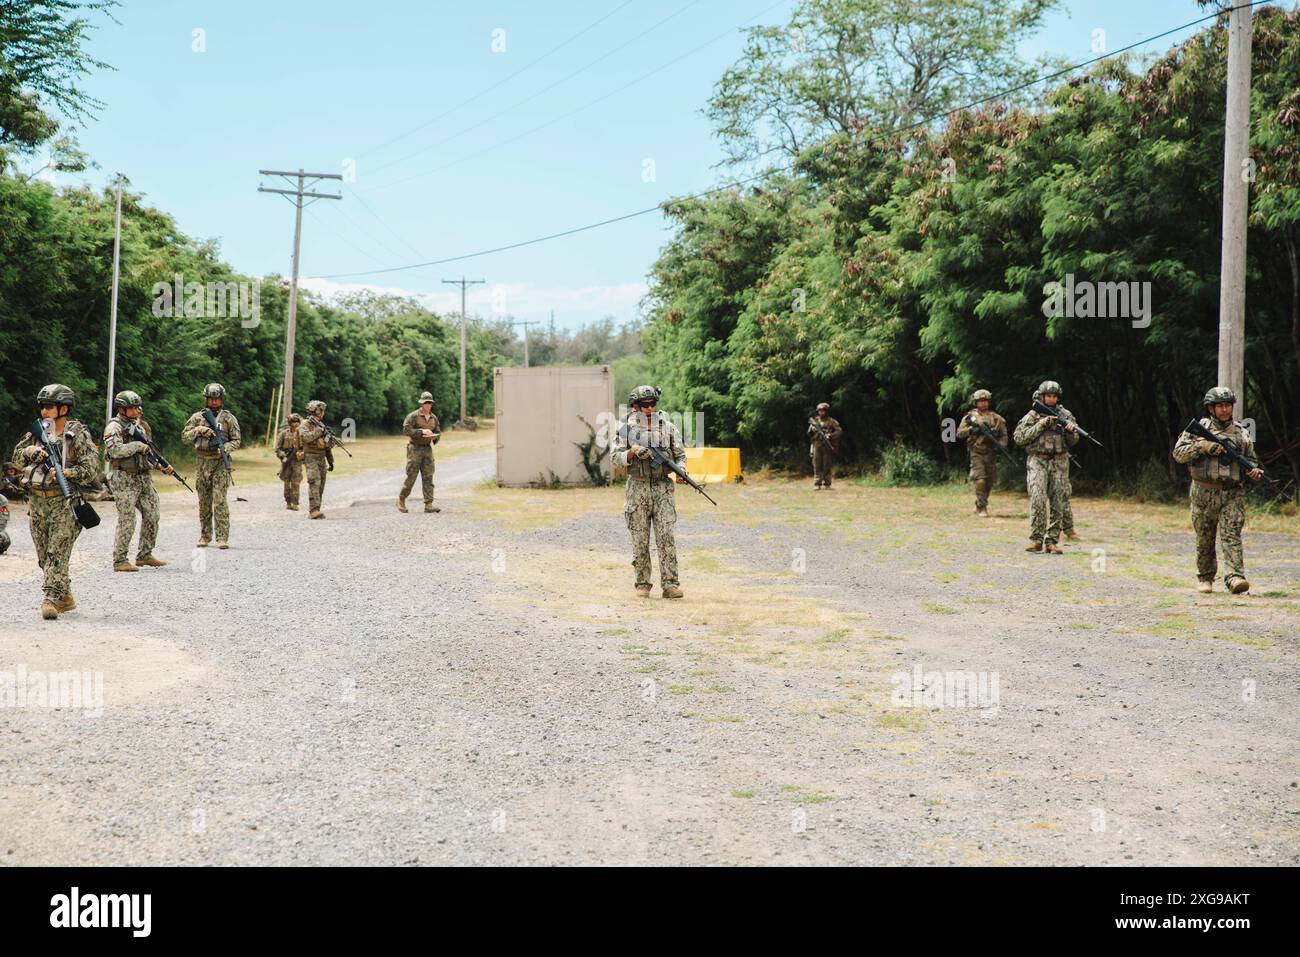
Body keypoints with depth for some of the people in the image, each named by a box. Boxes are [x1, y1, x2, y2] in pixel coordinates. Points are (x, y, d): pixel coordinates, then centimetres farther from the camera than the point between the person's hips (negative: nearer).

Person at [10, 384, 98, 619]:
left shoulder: (77, 433, -4)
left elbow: (90, 465, -9)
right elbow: (16, 458, 14)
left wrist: (66, 472, -22)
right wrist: (29, 451, -6)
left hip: (63, 501, -6)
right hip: (36, 501, 6)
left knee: (57, 553, -12)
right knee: (44, 555, 10)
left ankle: (51, 599, -14)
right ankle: (65, 597, 21)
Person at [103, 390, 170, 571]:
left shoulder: (140, 425, 15)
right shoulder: (114, 427, -9)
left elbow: (149, 452, 23)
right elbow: (115, 450, -25)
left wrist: (162, 466, 9)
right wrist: (138, 445, -18)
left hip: (144, 478, 8)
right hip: (124, 479, -8)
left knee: (152, 516, 8)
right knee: (127, 520, -8)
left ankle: (145, 555, 19)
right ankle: (119, 561, -1)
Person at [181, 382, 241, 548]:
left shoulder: (229, 418, 3)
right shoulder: (197, 417, 9)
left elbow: (236, 441, 3)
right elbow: (184, 437, 7)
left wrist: (224, 449, -16)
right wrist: (199, 430, -10)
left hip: (220, 464, -3)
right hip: (202, 464, 3)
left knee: (220, 501, -10)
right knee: (204, 503, 9)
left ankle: (223, 538, -11)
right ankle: (205, 536, 18)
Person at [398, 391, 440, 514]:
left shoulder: (434, 418, 10)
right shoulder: (413, 416, -7)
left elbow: (438, 433, 15)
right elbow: (406, 430, -17)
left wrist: (434, 436, -9)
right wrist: (421, 431, -24)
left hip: (427, 449, 5)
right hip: (414, 448, -5)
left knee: (428, 477, -3)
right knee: (411, 476, -4)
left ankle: (428, 504, -6)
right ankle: (401, 499, 14)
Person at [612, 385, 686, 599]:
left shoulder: (668, 428, 5)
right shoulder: (627, 429, 3)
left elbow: (680, 455, 8)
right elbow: (617, 457, 1)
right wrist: (634, 451, -17)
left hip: (663, 488, 0)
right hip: (637, 488, 0)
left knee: (666, 536, -8)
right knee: (640, 539, 3)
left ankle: (670, 584, -9)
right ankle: (642, 584, 12)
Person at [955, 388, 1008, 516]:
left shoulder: (996, 418, 7)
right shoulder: (970, 416, 2)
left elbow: (1004, 435, 9)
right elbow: (959, 433, -1)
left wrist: (1001, 445, -10)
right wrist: (971, 429, -17)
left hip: (991, 454, 3)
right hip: (977, 454, -3)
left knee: (990, 481, 8)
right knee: (980, 480, -14)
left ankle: (979, 504, 25)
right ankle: (982, 508, -9)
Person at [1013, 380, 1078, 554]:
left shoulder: (1065, 415, 11)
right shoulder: (1032, 416, 4)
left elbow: (1072, 442, 13)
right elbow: (1019, 438, -4)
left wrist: (1071, 431, -9)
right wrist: (1040, 425, -11)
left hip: (1059, 463, 3)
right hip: (1038, 461, -3)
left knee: (1058, 503, 0)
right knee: (1038, 500, -16)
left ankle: (1051, 541, 5)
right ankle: (1036, 539, -11)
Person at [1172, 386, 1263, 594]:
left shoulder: (1241, 433, 10)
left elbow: (1250, 460, 17)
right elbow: (1178, 453, -3)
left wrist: (1255, 471, -5)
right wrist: (1203, 446, -15)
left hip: (1232, 493, 1)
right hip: (1204, 493, -1)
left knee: (1232, 535, -13)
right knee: (1204, 538, 7)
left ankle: (1235, 577, -22)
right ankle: (1205, 577, 22)